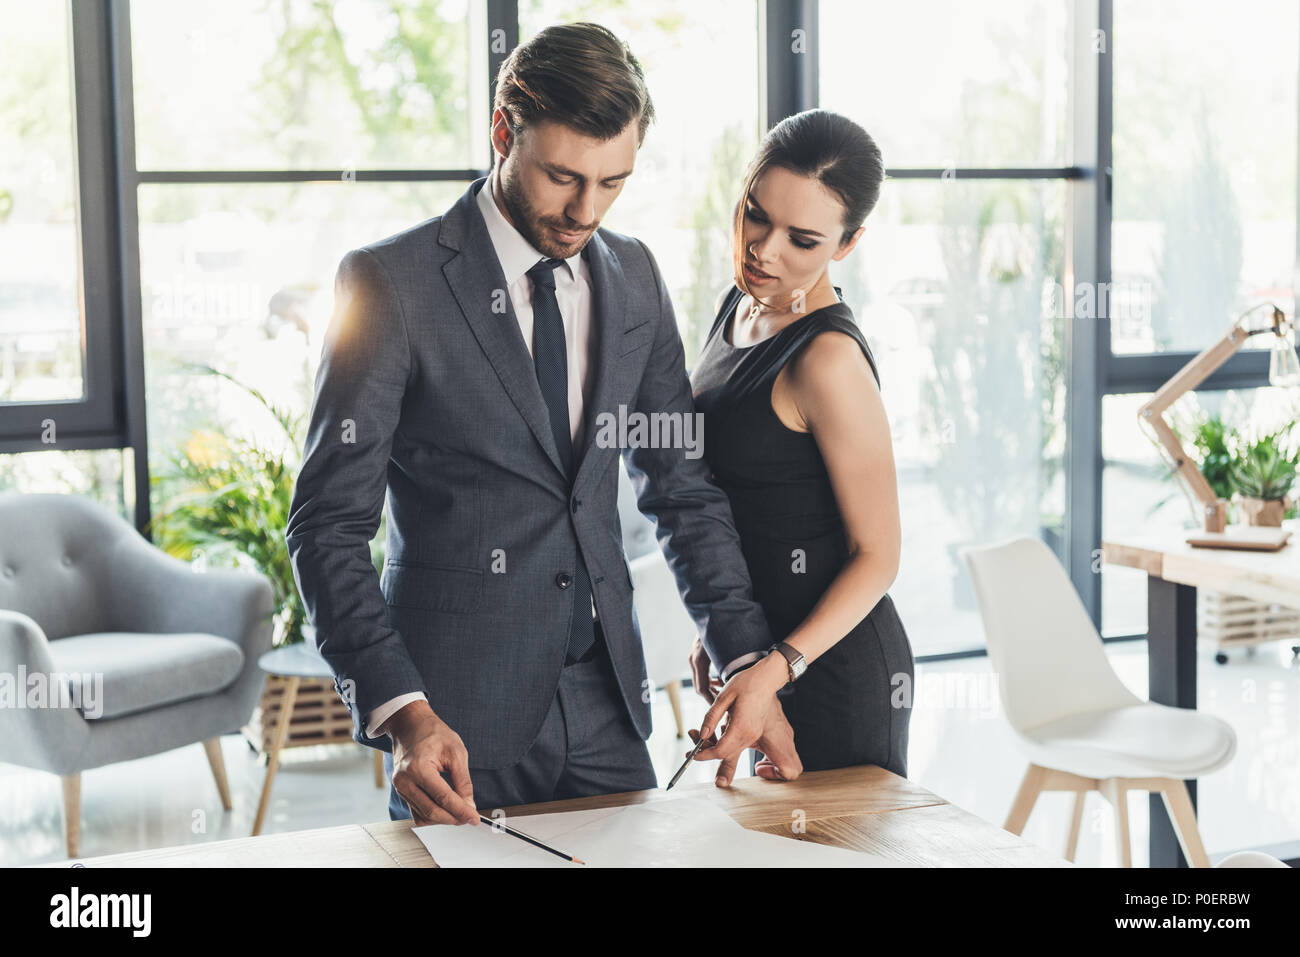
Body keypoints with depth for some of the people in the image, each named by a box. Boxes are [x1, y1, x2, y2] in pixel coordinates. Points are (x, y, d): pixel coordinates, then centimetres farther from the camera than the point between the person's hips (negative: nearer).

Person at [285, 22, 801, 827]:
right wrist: (399, 709, -24)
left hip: (607, 700, 5)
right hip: (457, 711, -4)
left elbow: (682, 484, 11)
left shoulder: (634, 276, 6)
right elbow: (330, 522, -12)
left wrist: (749, 665, 3)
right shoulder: (390, 283, -11)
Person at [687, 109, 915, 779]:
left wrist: (781, 664, -29)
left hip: (835, 670, -9)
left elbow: (875, 555, -18)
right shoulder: (738, 307, 4)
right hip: (766, 649, 9)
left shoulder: (829, 359, -22)